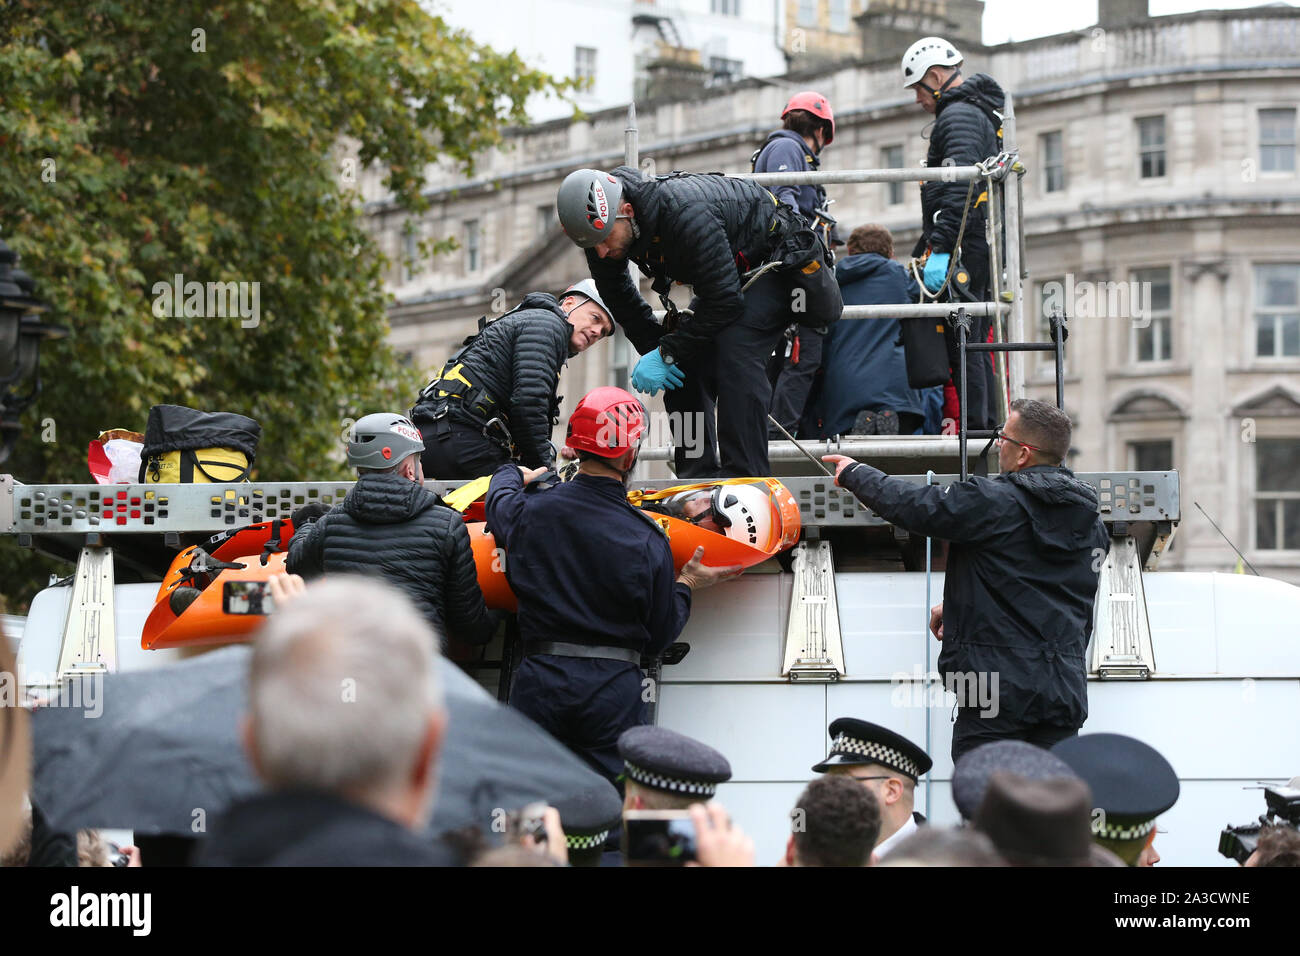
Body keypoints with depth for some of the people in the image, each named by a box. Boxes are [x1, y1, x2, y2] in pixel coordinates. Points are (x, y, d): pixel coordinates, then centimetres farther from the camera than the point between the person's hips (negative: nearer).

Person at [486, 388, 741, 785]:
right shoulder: (648, 539, -8)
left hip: (539, 681, 2)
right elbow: (659, 637, 0)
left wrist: (513, 474, 49)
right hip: (613, 688, -2)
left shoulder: (529, 511, -3)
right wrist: (686, 584, 17)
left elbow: (499, 499, 26)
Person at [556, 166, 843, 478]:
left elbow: (725, 300, -34)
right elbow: (620, 299, 3)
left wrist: (666, 353, -29)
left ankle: (743, 478, -25)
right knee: (684, 366, -4)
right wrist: (653, 351, -8)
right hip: (725, 274, 8)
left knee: (734, 356, -26)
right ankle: (698, 478, 2)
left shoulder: (686, 214, -40)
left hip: (778, 259, -8)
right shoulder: (603, 226, -16)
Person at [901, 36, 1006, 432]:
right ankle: (990, 427, 13)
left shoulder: (959, 114, -9)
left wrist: (940, 250, -27)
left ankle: (974, 430, -15)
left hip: (962, 248, -10)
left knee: (961, 344, -12)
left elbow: (960, 187, -22)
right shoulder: (984, 115, 24)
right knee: (976, 345, 12)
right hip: (983, 250, 10)